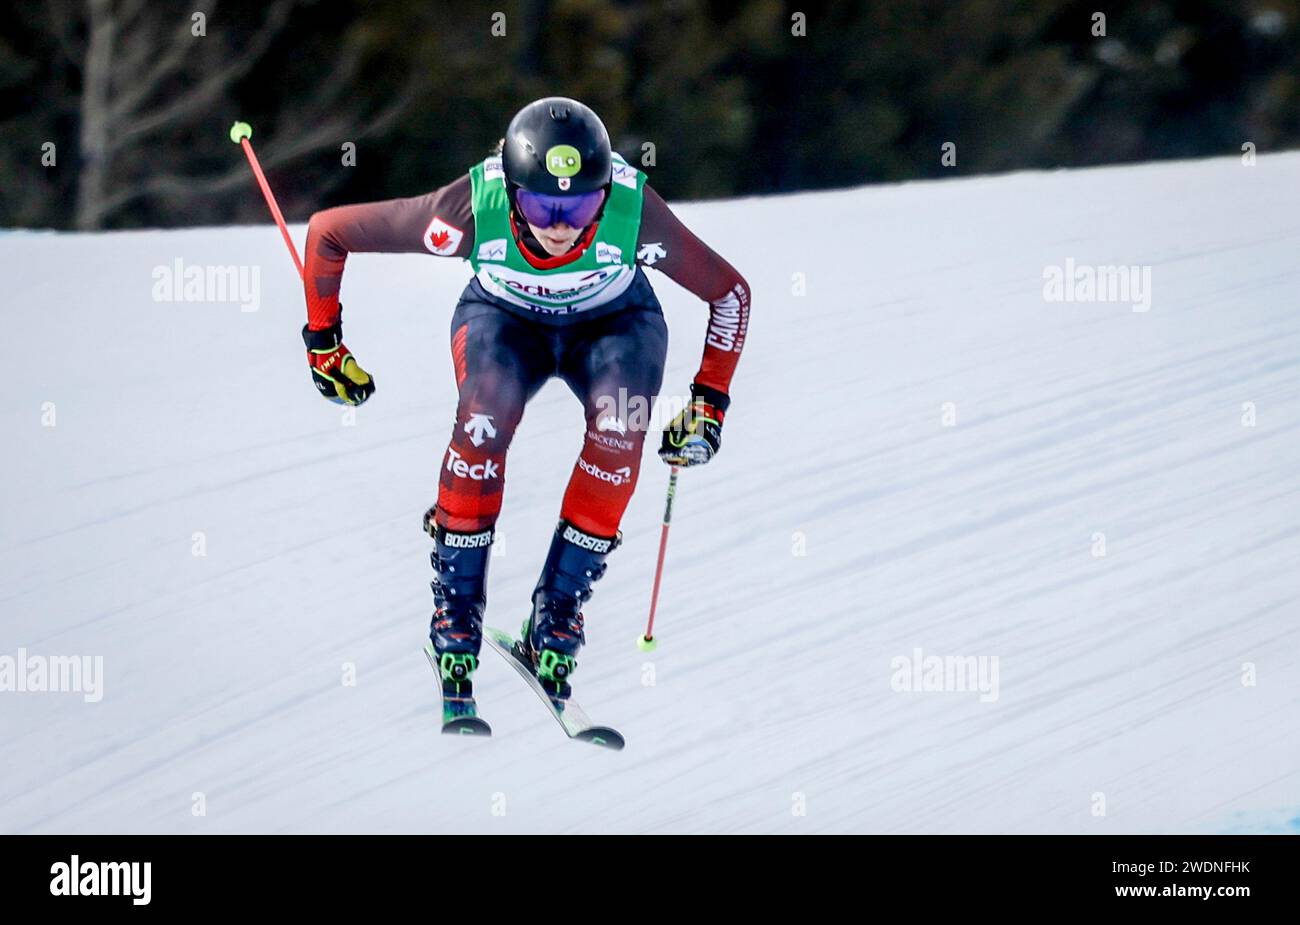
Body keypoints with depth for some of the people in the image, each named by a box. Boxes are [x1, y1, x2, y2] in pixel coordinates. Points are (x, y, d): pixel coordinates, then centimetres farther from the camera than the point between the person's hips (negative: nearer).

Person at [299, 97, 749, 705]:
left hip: (612, 320, 0)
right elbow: (328, 233, -23)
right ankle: (456, 613, -13)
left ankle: (555, 619, -15)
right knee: (485, 415, -32)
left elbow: (730, 292, -17)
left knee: (620, 425, -30)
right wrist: (322, 343, -12)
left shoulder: (635, 214, -36)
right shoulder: (473, 209, -37)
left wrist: (709, 404, -17)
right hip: (505, 317, 0)